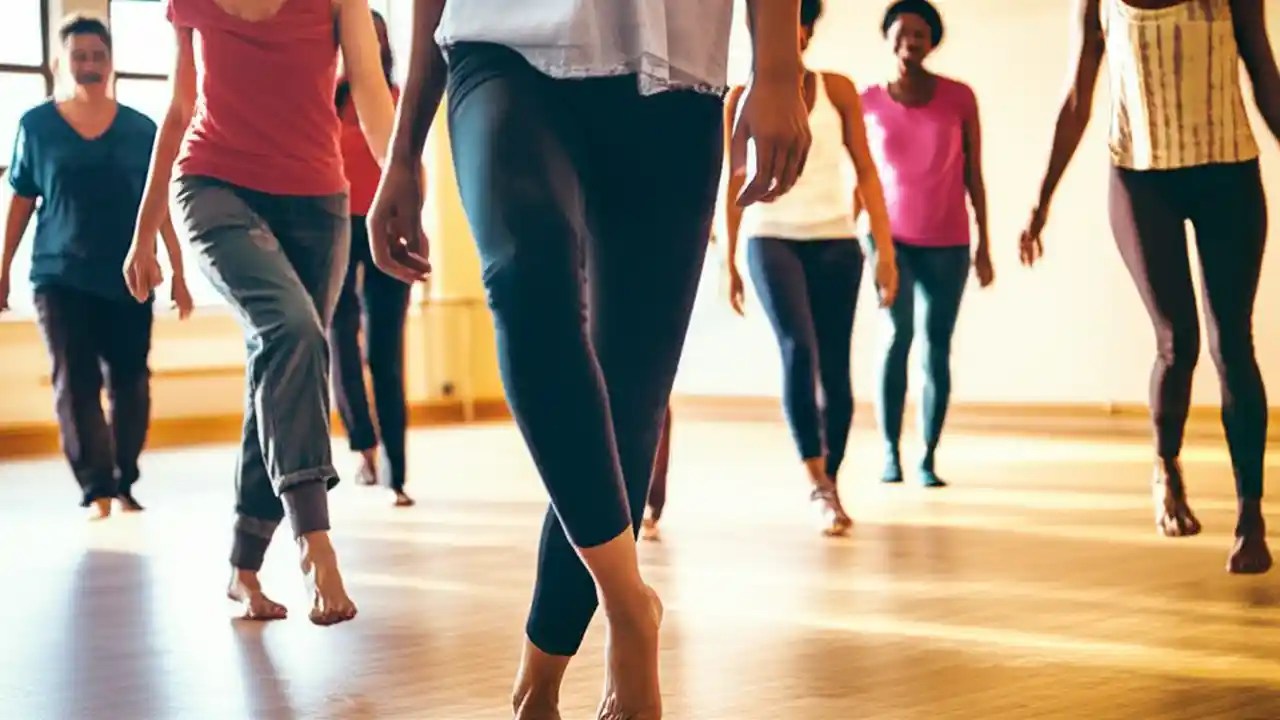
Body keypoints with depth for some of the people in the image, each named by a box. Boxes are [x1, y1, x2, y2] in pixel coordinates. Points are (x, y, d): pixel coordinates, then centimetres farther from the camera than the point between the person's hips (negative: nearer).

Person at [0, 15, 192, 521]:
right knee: (75, 386, -6)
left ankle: (124, 485, 17)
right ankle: (96, 490, -5)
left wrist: (179, 274, 3)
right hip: (60, 277, -1)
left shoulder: (141, 130, 2)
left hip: (128, 279, 1)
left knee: (130, 384, 5)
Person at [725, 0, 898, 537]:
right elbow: (736, 181, 12)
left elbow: (864, 171, 3)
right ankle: (818, 484, -19)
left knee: (835, 365, 1)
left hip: (835, 241, 1)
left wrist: (885, 249, -4)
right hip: (771, 240, -1)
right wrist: (729, 261, 13)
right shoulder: (741, 98, 6)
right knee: (797, 348, -21)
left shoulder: (837, 89, 3)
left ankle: (829, 483, 15)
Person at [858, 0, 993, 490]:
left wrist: (983, 246, 2)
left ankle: (928, 458, 5)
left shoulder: (959, 98, -1)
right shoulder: (867, 103, -1)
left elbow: (973, 176, 3)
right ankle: (890, 451, -10)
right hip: (890, 239, -1)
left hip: (947, 244, 1)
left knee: (936, 348, 0)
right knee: (897, 334, -17)